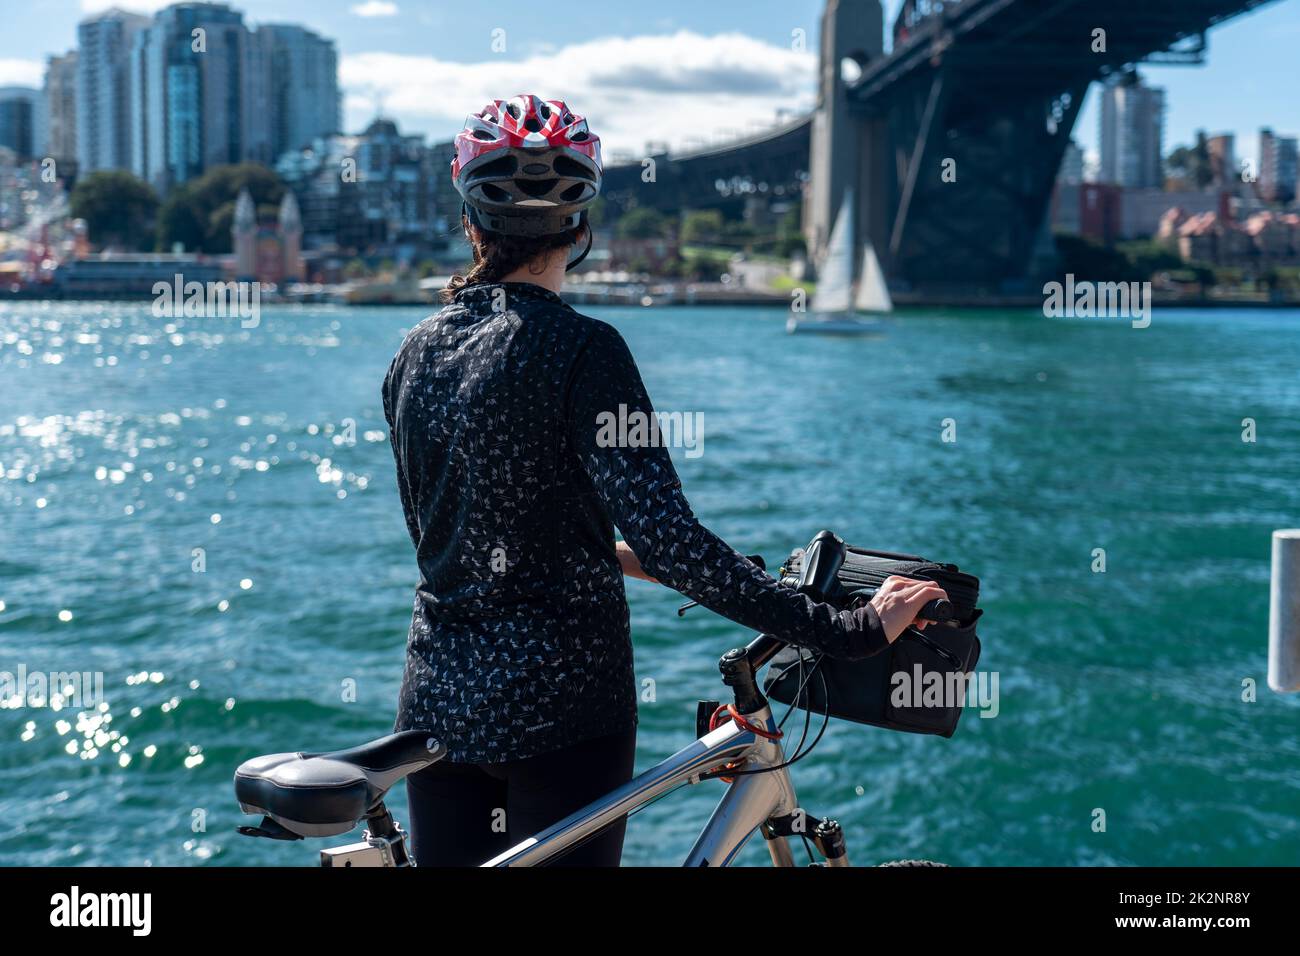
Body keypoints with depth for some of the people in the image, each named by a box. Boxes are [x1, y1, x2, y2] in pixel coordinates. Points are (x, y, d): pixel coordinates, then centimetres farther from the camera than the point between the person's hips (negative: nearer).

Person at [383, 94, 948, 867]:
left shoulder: (416, 354, 5)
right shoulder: (579, 349, -15)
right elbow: (668, 537, -23)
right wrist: (850, 631, -20)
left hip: (438, 700, 6)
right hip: (560, 705, -6)